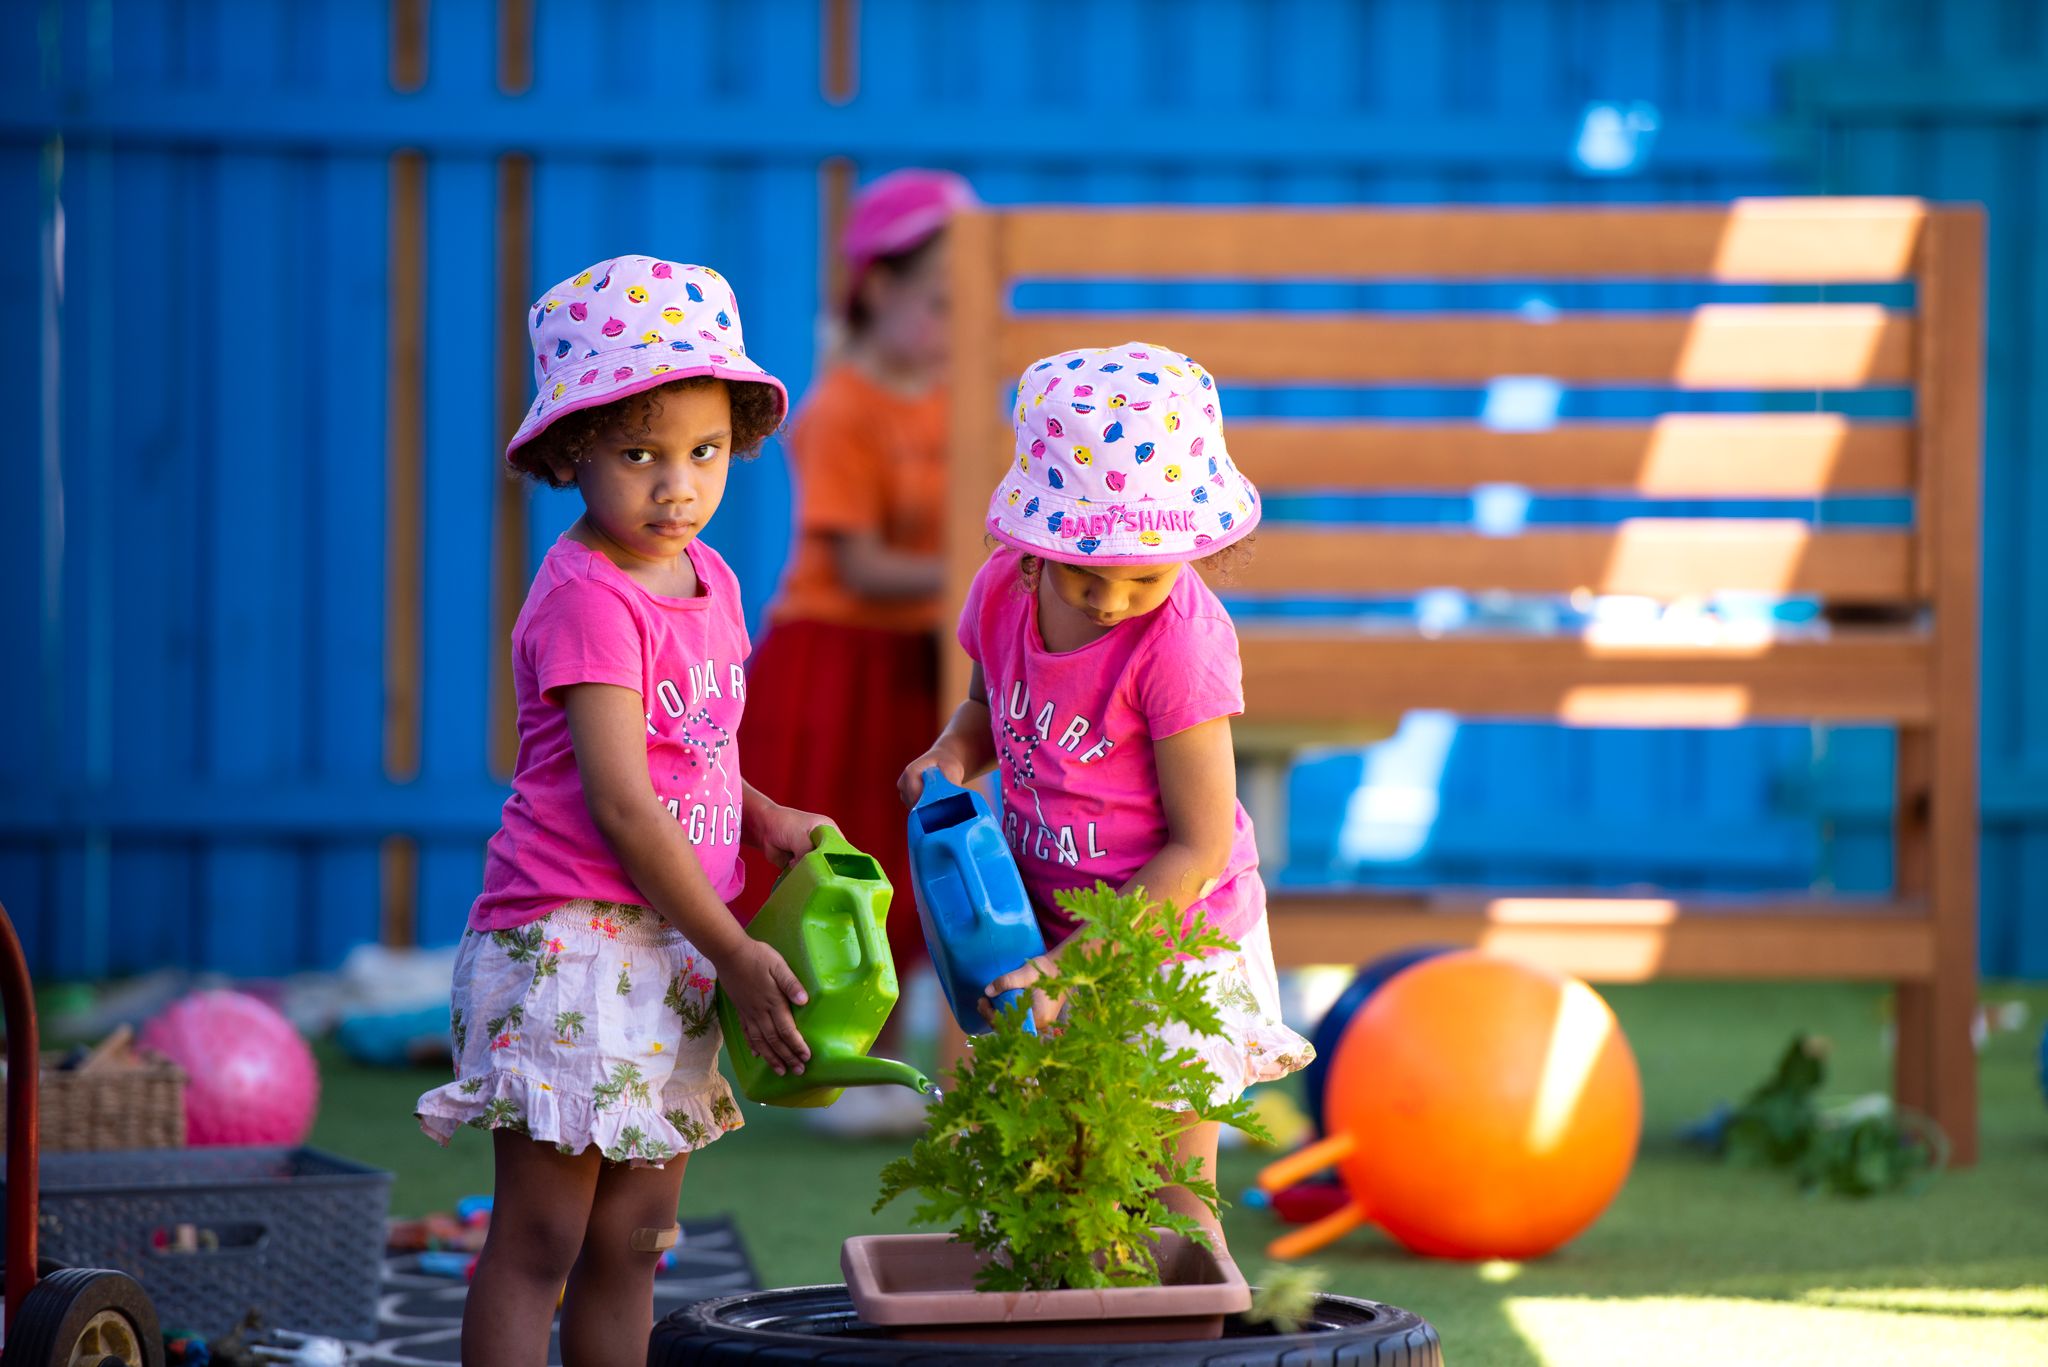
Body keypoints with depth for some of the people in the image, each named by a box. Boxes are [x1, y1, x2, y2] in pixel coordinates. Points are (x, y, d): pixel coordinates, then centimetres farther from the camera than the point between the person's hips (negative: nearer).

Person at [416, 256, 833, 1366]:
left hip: (674, 943, 8)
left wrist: (767, 821, 6)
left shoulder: (706, 578, 11)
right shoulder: (586, 598, -15)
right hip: (572, 938, -8)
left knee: (632, 1246, 11)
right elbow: (620, 799, -18)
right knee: (537, 1242, -6)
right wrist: (735, 953, -16)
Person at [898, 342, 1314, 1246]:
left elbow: (1200, 847, -20)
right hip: (1050, 932, 6)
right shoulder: (1004, 593, -5)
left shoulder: (1179, 639, -23)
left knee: (1169, 1208, -2)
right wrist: (953, 755, -4)